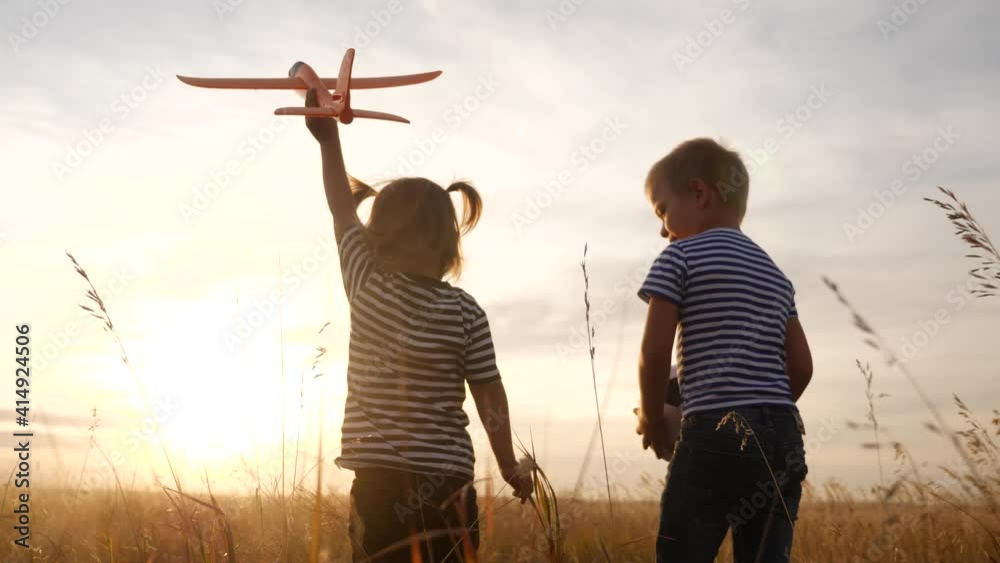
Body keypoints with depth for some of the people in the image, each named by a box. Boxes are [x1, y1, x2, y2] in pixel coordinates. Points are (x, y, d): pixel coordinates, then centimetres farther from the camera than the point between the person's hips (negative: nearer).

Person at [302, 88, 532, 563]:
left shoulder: (367, 285, -3)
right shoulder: (465, 312, -4)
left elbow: (342, 211, 10)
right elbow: (489, 395, -2)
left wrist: (329, 139, 21)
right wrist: (509, 466, 9)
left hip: (379, 480, 0)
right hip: (445, 479, 0)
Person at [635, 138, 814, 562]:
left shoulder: (680, 257, 0)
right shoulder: (775, 273, 20)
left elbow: (655, 351, -7)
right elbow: (801, 367, 15)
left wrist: (651, 420, 6)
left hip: (716, 436, -7)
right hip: (784, 439, 7)